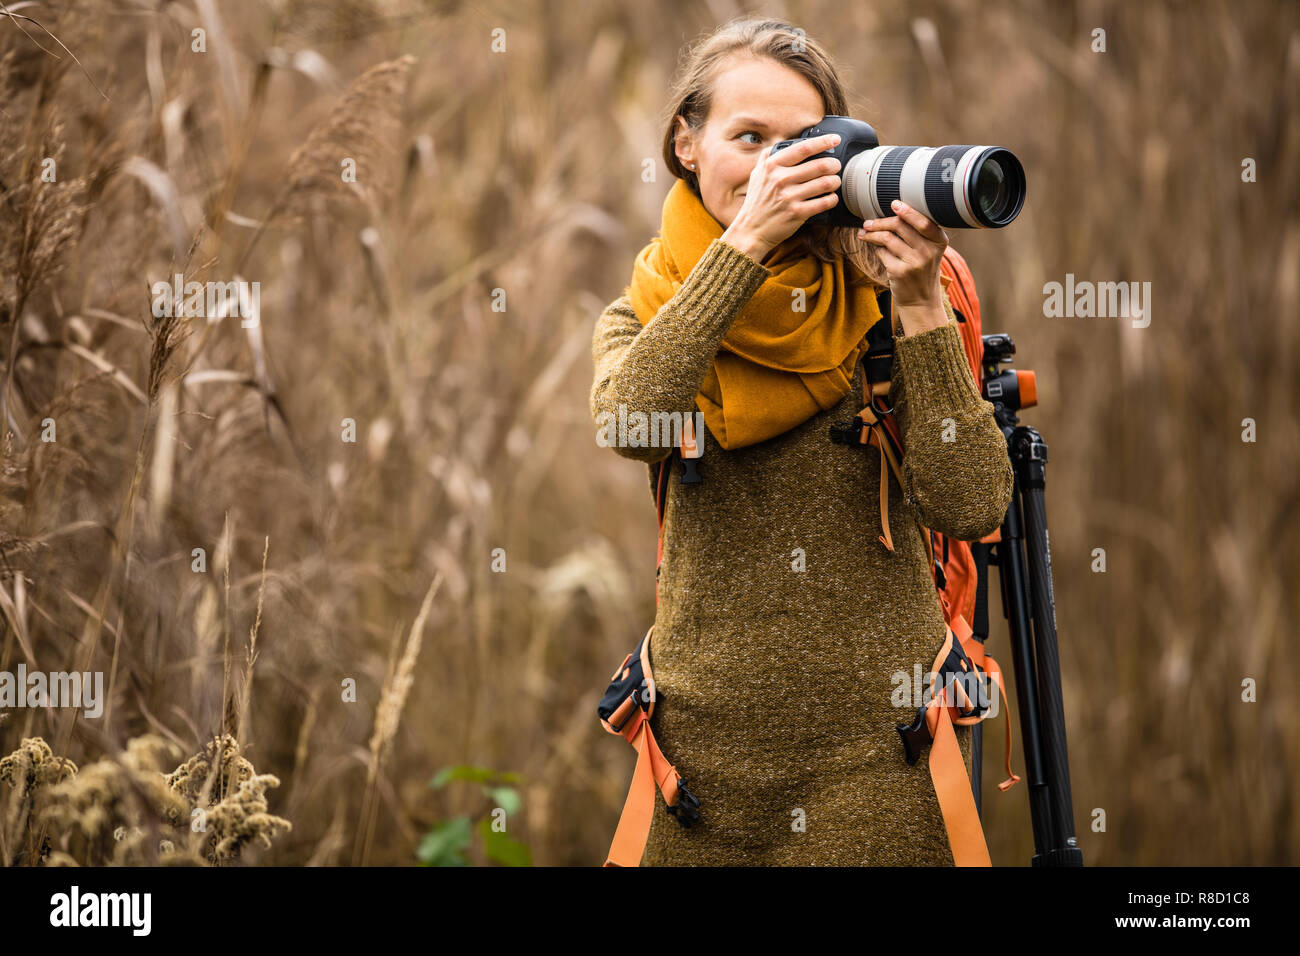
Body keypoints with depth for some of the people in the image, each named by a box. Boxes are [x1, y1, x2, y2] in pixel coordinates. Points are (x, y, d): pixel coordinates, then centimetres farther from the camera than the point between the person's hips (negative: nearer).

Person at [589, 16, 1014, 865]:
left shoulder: (875, 304, 0)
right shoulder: (640, 318, 4)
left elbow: (972, 508, -13)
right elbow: (630, 422, -21)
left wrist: (922, 307, -17)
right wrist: (745, 243, -22)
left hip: (882, 740, -1)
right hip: (710, 738, 1)